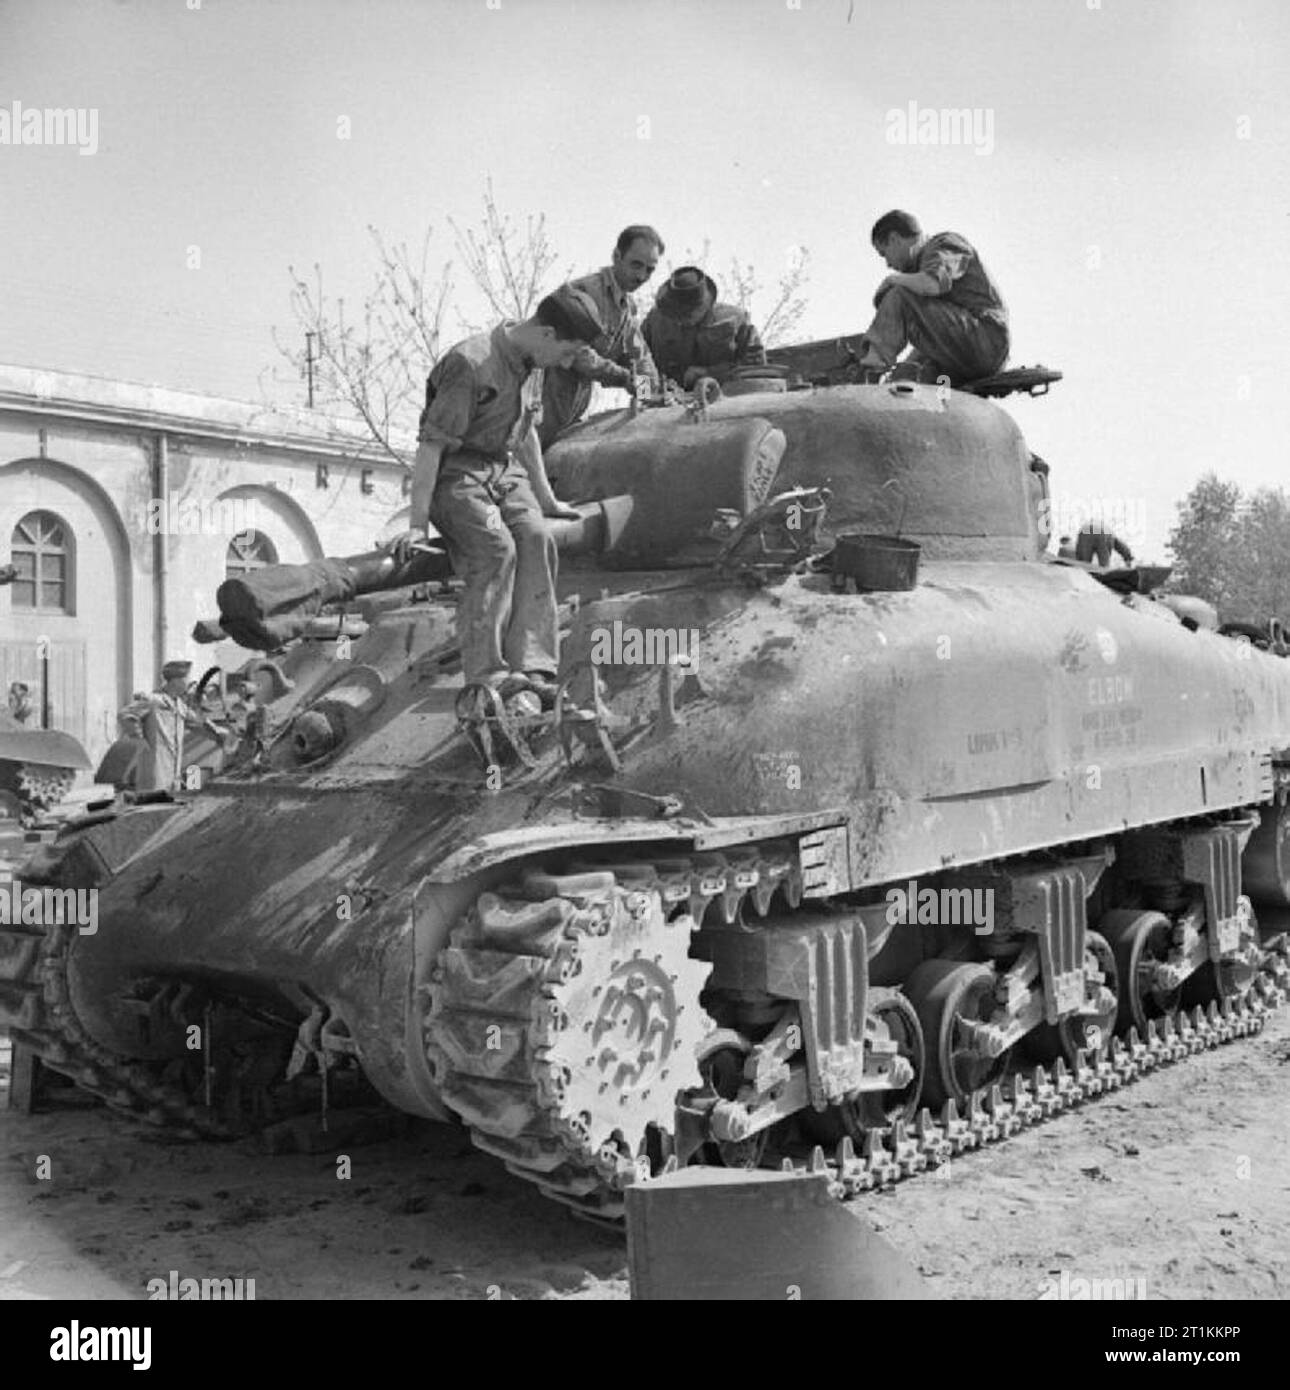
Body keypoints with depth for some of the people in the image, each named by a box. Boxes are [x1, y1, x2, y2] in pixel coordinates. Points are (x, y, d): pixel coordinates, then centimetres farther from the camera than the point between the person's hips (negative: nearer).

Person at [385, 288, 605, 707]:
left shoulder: (529, 363, 9)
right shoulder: (470, 364, -19)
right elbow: (431, 444, -18)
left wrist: (547, 500, 29)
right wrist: (417, 524, -19)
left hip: (506, 471, 7)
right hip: (457, 473, -6)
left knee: (537, 539, -22)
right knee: (496, 548, -30)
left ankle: (533, 669, -30)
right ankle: (485, 677, -33)